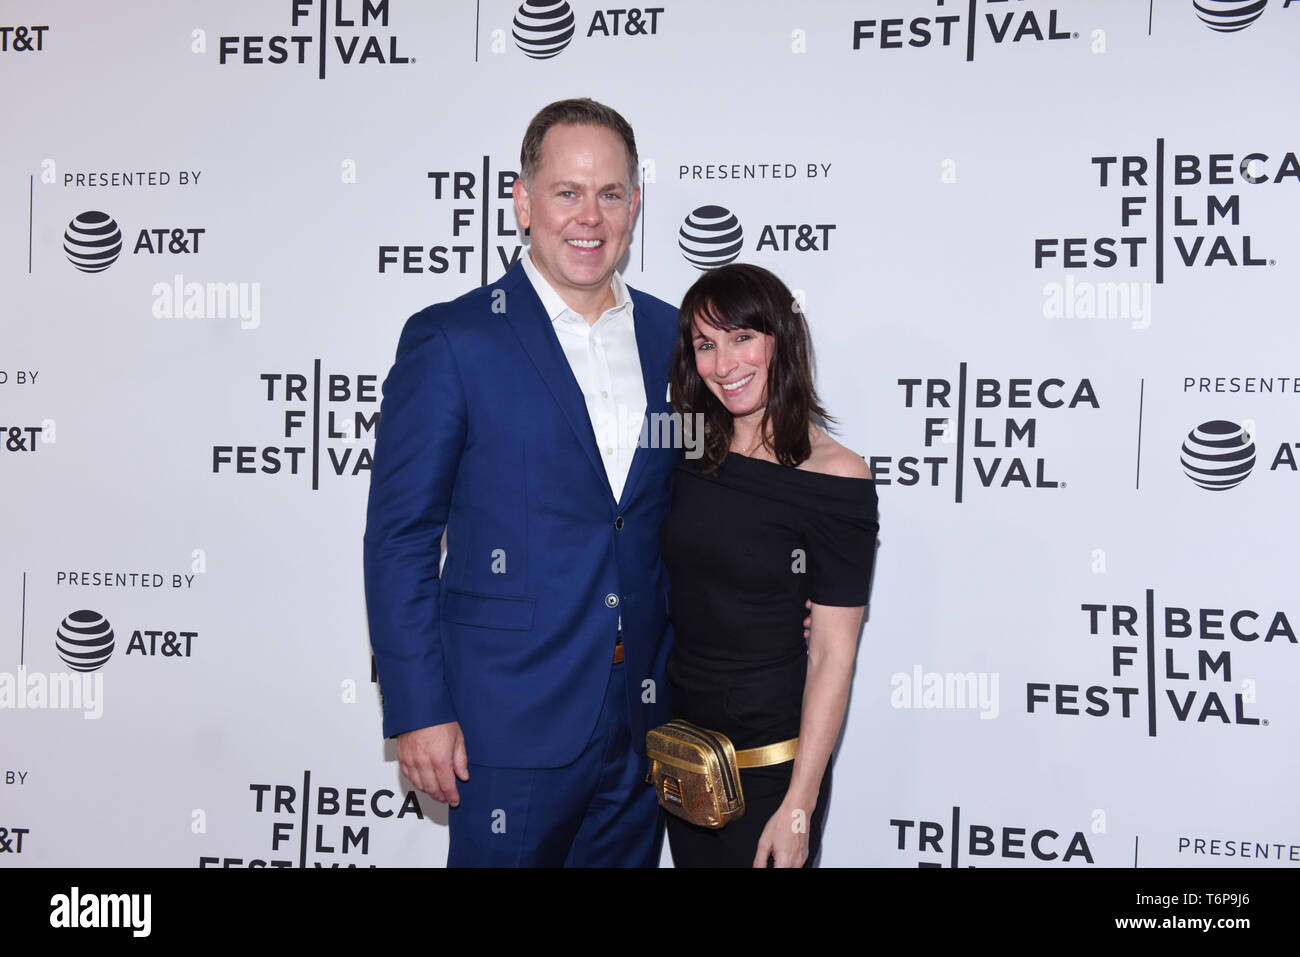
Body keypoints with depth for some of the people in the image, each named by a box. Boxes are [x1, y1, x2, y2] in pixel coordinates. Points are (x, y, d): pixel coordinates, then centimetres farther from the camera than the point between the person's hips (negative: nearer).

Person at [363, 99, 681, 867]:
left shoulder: (671, 336, 6)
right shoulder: (451, 342, -8)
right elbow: (399, 538, -8)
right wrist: (418, 712, -11)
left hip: (646, 719, 5)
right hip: (512, 724, -4)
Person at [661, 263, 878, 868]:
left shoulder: (835, 479, -16)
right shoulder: (688, 457, 0)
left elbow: (833, 654, -15)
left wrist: (798, 808, -16)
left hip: (770, 764, -5)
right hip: (682, 746, 5)